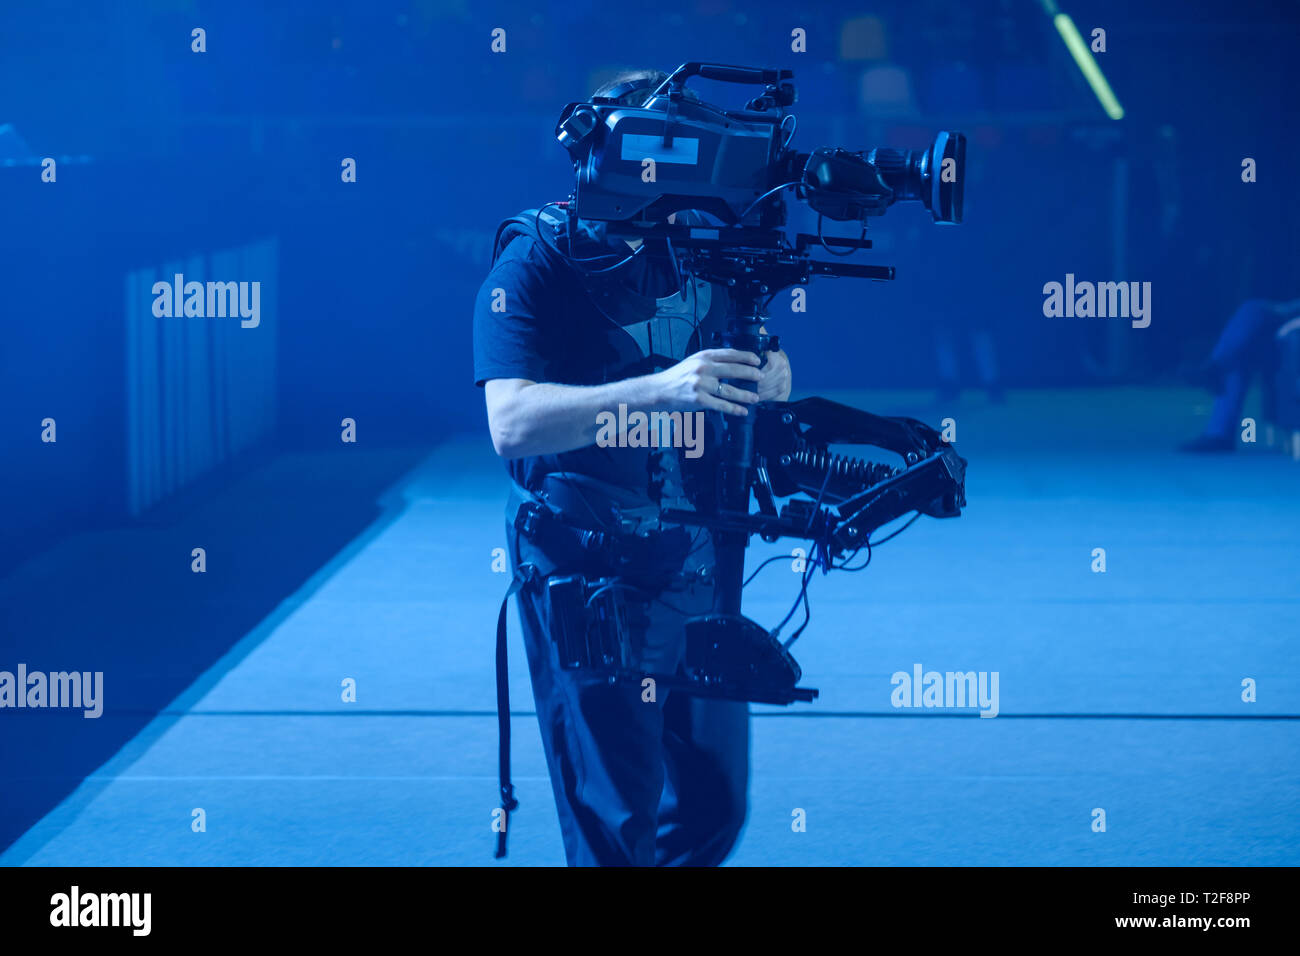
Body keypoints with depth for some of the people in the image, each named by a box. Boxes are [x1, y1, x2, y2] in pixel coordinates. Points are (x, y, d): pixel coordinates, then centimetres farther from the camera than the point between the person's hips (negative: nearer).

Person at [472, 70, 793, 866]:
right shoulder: (536, 264, -12)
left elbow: (731, 379, 15)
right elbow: (511, 421, -26)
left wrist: (766, 378, -10)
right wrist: (660, 390, -38)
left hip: (695, 566, 6)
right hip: (589, 581, -6)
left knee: (715, 806, 10)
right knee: (616, 825, -6)